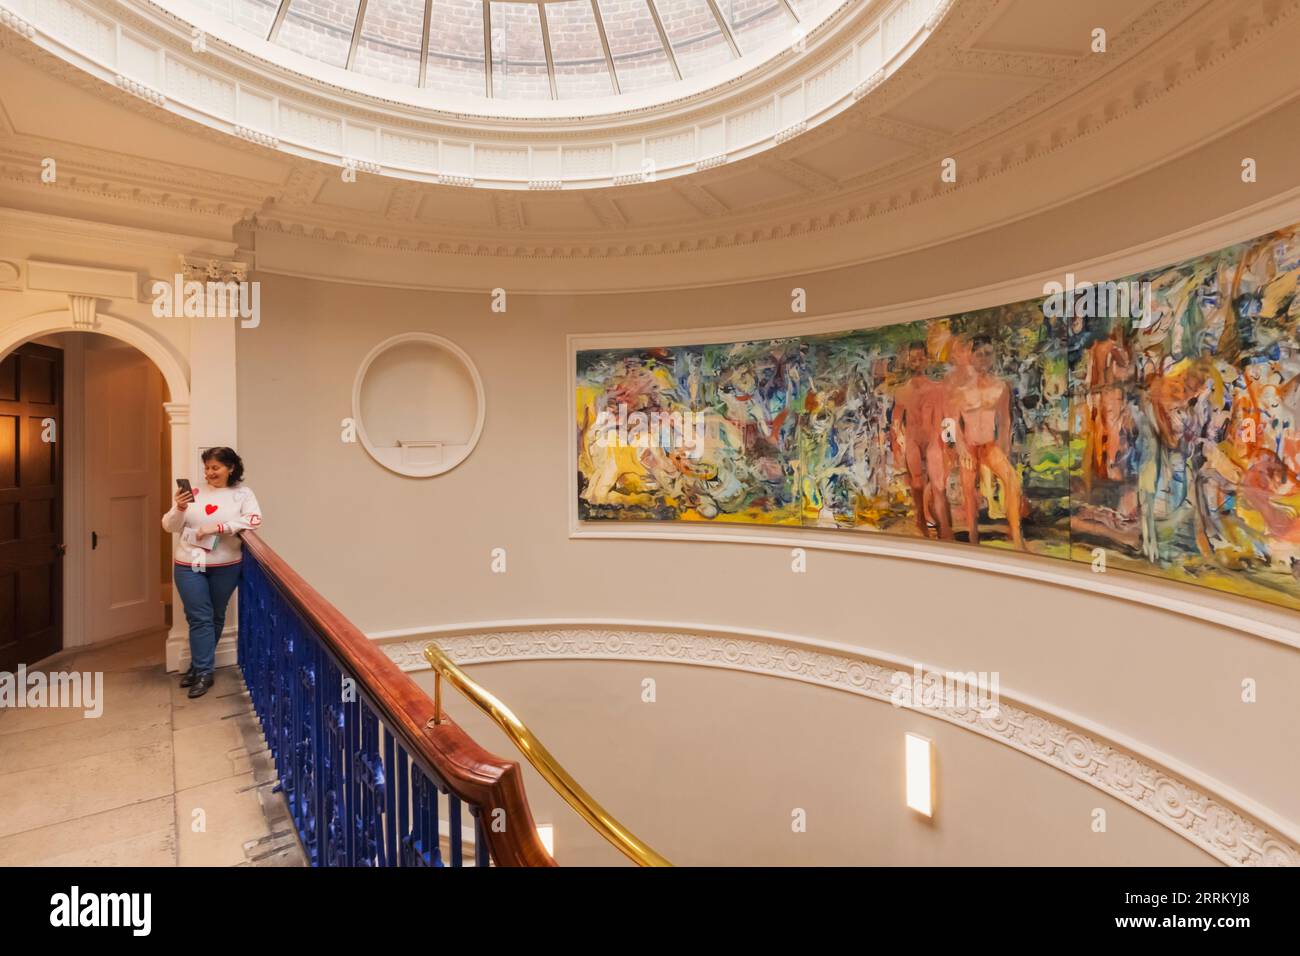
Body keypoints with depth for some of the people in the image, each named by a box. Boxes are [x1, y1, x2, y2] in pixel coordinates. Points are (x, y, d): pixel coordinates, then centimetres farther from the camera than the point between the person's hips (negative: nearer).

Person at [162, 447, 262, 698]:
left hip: (225, 566, 0)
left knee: (216, 618, 12)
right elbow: (169, 526, 2)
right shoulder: (195, 492, 0)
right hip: (189, 566, 1)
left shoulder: (242, 493, -3)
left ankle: (200, 667, 30)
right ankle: (203, 672, 12)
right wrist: (179, 509, -18)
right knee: (199, 618, 1)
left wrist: (217, 527, -22)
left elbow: (254, 519, -18)